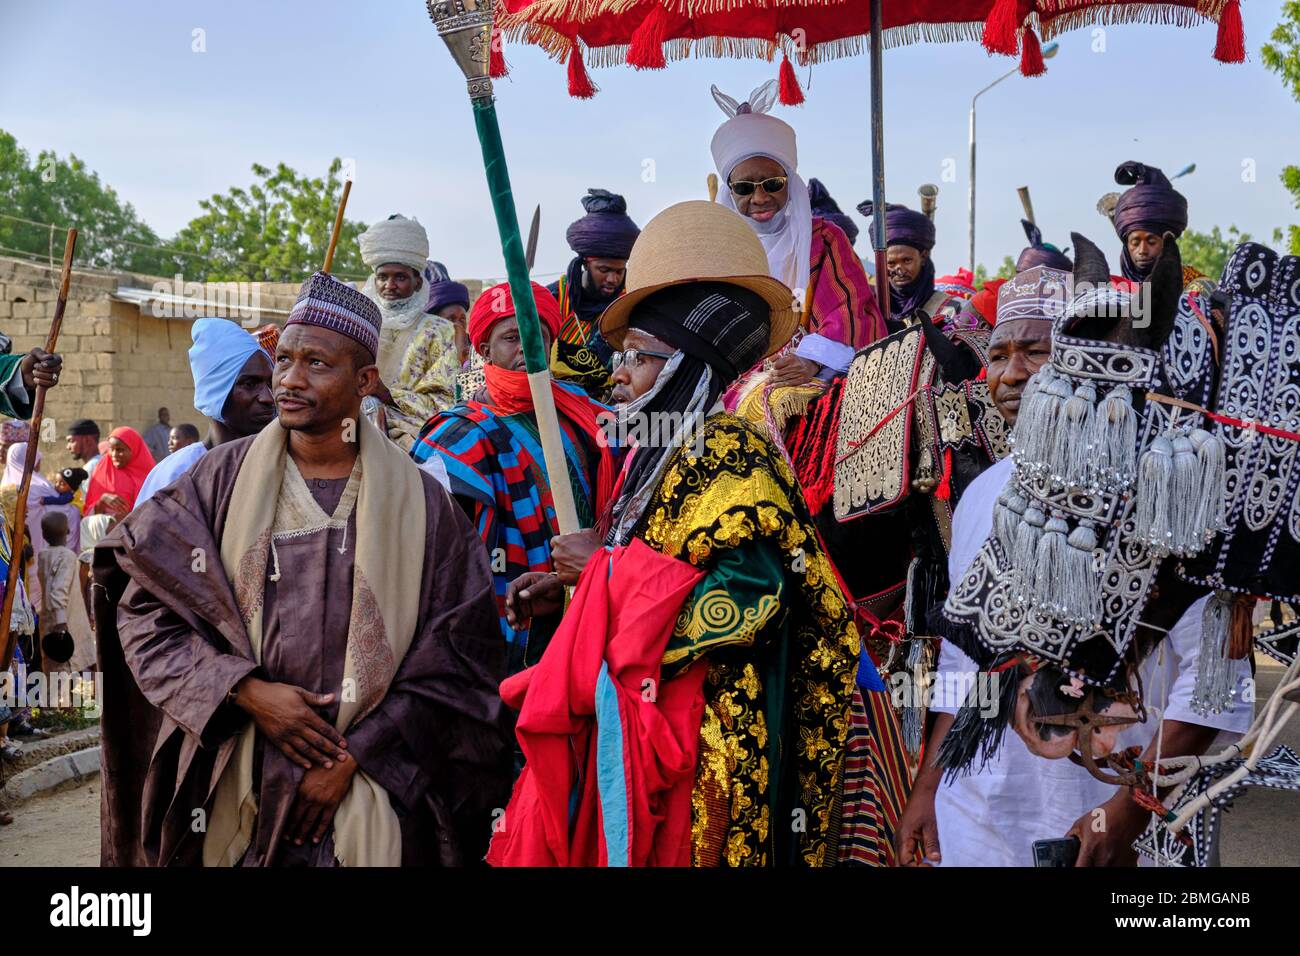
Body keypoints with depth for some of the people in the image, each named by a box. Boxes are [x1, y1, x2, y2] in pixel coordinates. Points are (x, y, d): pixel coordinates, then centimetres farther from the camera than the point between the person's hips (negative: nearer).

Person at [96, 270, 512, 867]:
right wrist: (245, 690, -12)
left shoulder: (419, 503, -2)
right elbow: (145, 614, 1)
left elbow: (454, 661, -2)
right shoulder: (220, 480, 1)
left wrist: (353, 758, -8)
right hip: (230, 789, 1)